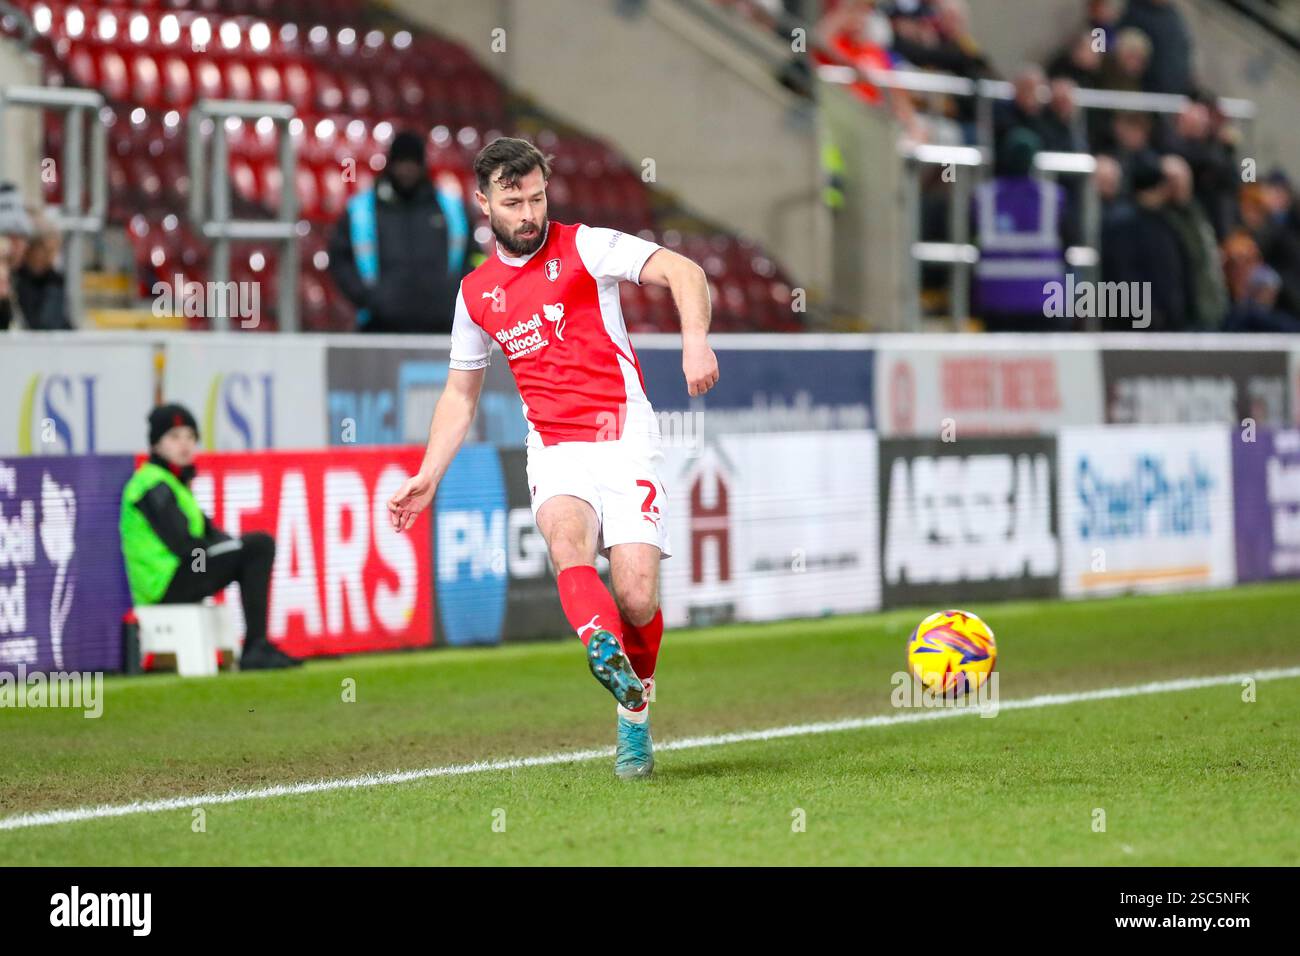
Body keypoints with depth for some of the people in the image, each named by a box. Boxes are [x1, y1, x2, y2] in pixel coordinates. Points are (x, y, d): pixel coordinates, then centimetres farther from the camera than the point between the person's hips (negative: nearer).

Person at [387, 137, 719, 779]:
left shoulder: (585, 247, 1)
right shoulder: (476, 293, 14)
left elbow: (683, 272, -10)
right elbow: (460, 395, 25)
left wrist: (695, 339, -28)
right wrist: (427, 478, 17)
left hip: (624, 442, -3)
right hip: (554, 450, 3)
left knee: (636, 598, -11)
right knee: (566, 540, -32)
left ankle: (634, 717, 15)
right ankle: (604, 650, -58)